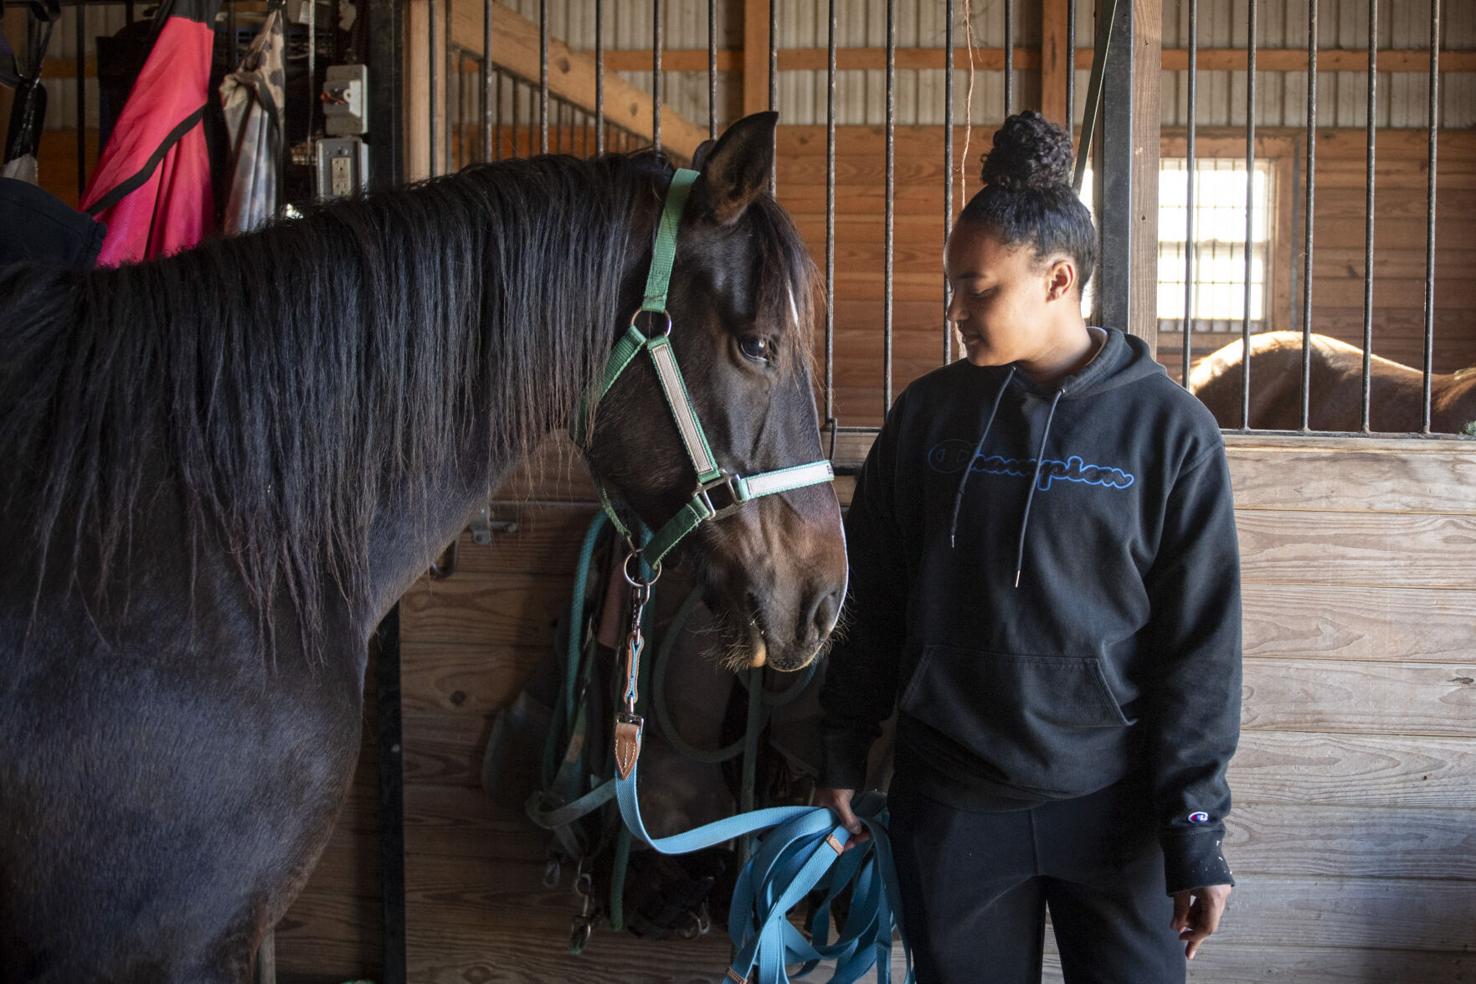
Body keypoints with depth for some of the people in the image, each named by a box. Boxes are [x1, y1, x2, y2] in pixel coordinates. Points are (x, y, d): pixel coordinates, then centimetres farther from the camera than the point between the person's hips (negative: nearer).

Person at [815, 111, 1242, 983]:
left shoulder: (1169, 430, -7)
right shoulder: (928, 413, 1)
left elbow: (1201, 644, -6)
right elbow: (873, 601, 8)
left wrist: (1195, 828, -8)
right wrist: (843, 756, 9)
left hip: (1113, 804, -2)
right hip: (950, 804, 2)